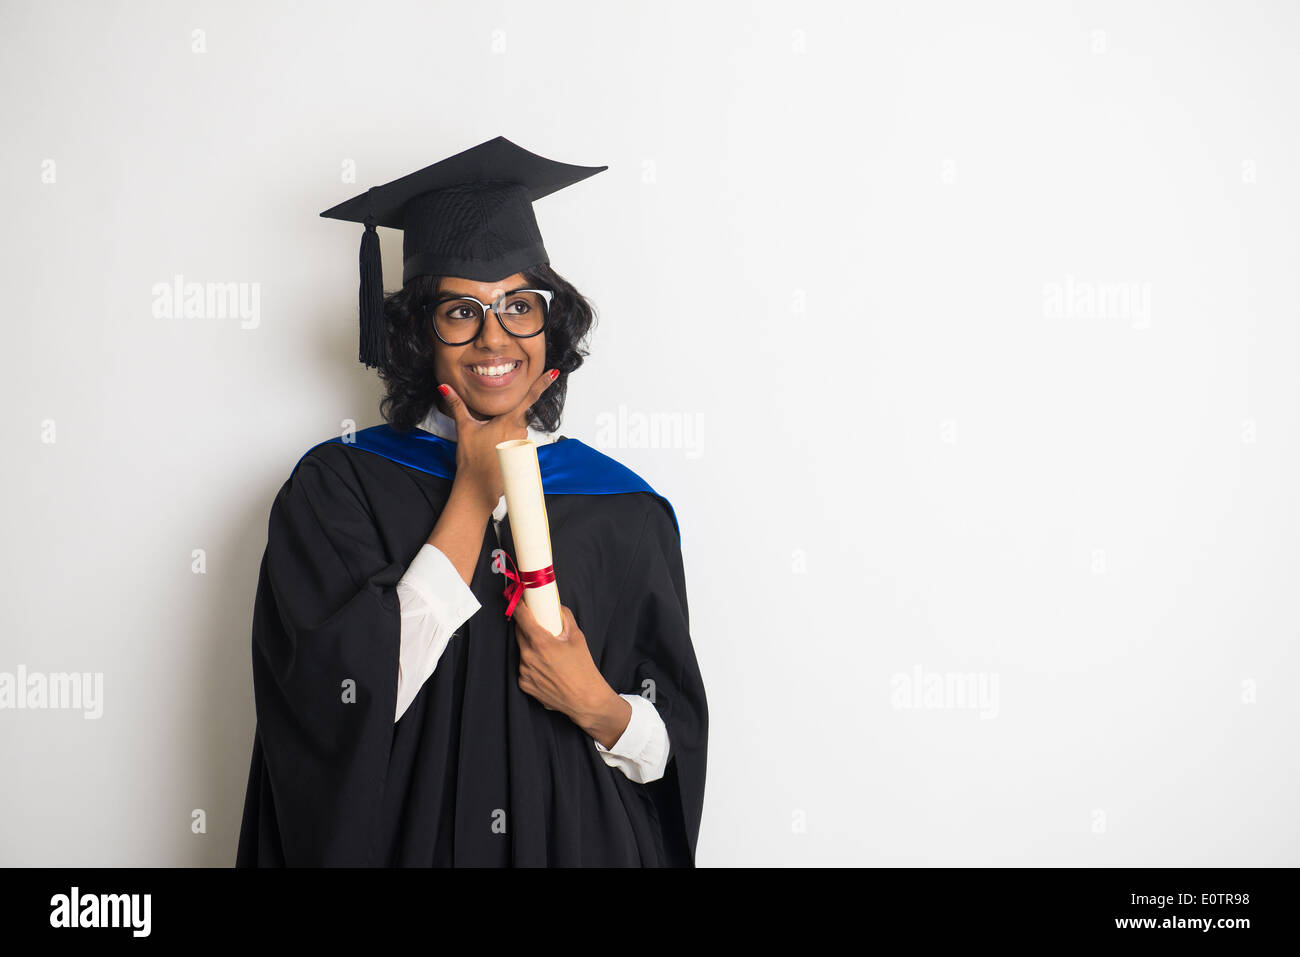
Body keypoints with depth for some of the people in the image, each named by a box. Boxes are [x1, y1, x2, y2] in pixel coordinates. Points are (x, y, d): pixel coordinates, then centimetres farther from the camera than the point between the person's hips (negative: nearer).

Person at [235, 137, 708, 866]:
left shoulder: (628, 515, -2)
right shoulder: (338, 486, -8)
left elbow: (677, 753, 2)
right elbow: (347, 700, -20)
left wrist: (600, 710, -19)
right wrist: (472, 497, -16)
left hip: (579, 837, 2)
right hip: (405, 840, -1)